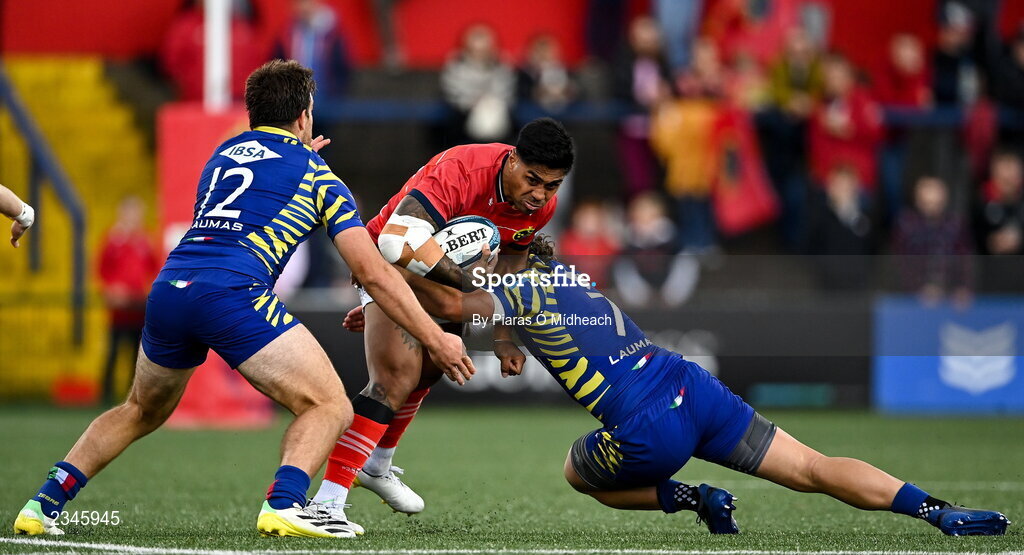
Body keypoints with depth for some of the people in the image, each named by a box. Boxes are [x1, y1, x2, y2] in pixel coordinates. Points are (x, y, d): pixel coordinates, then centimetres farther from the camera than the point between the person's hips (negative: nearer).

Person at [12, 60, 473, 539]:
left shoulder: (223, 153, 27)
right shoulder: (316, 175, 13)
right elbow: (373, 274, 8)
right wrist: (435, 339, 11)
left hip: (168, 289, 6)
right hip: (232, 293, -6)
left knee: (141, 412, 29)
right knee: (330, 406, -1)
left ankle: (44, 503, 20)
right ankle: (284, 503, -26)